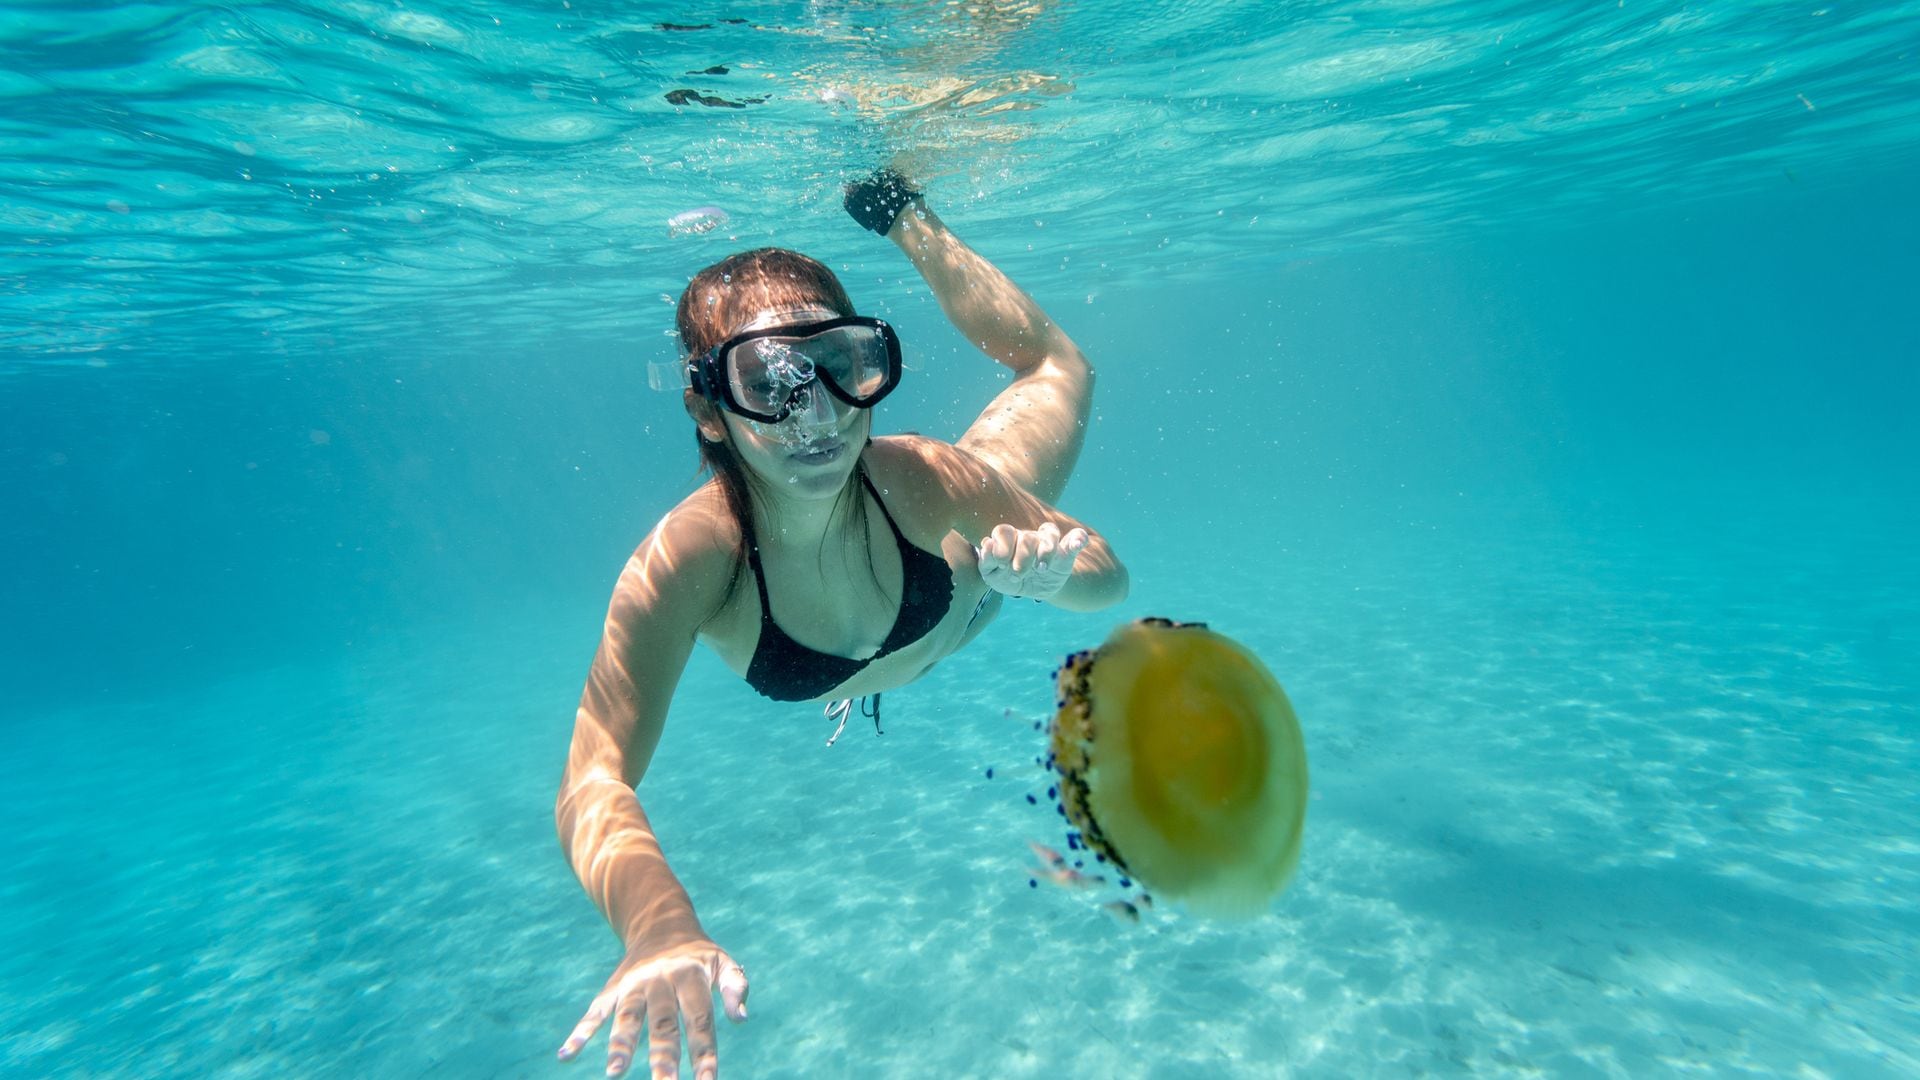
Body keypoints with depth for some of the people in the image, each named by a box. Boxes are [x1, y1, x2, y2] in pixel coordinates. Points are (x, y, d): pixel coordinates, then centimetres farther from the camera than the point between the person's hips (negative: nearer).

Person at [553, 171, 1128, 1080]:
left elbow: (1110, 579, -30)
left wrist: (1056, 573, -53)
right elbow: (592, 788, -46)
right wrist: (658, 926, -66)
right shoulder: (684, 563, -44)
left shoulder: (921, 479, -42)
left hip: (971, 603, 2)